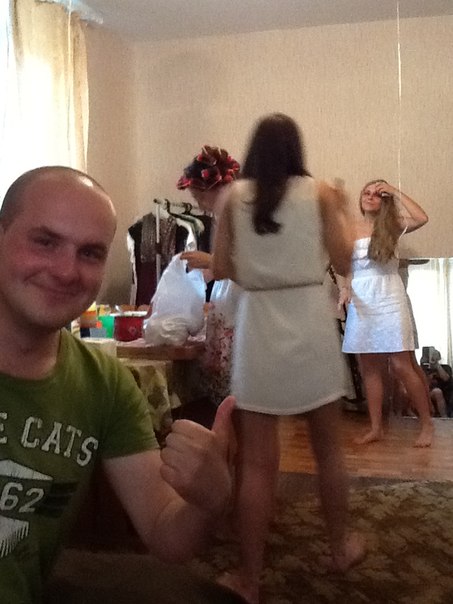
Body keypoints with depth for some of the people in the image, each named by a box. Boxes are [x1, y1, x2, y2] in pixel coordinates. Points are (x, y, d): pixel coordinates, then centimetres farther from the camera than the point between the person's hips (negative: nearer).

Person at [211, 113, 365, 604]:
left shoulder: (234, 197, 3)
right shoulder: (320, 192, 3)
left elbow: (220, 271, 3)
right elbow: (343, 263, 5)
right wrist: (341, 214, 20)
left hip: (258, 324, 0)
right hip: (310, 319, 1)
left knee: (256, 459, 4)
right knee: (327, 445, 17)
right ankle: (340, 547, 35)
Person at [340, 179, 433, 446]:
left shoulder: (392, 224, 1)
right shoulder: (351, 229, 8)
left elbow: (421, 218, -17)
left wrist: (396, 192, -10)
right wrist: (345, 288, -6)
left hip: (389, 297, -3)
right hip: (361, 299, 3)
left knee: (401, 366, -5)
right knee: (369, 367, 6)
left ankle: (427, 424, 10)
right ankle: (376, 428, 15)